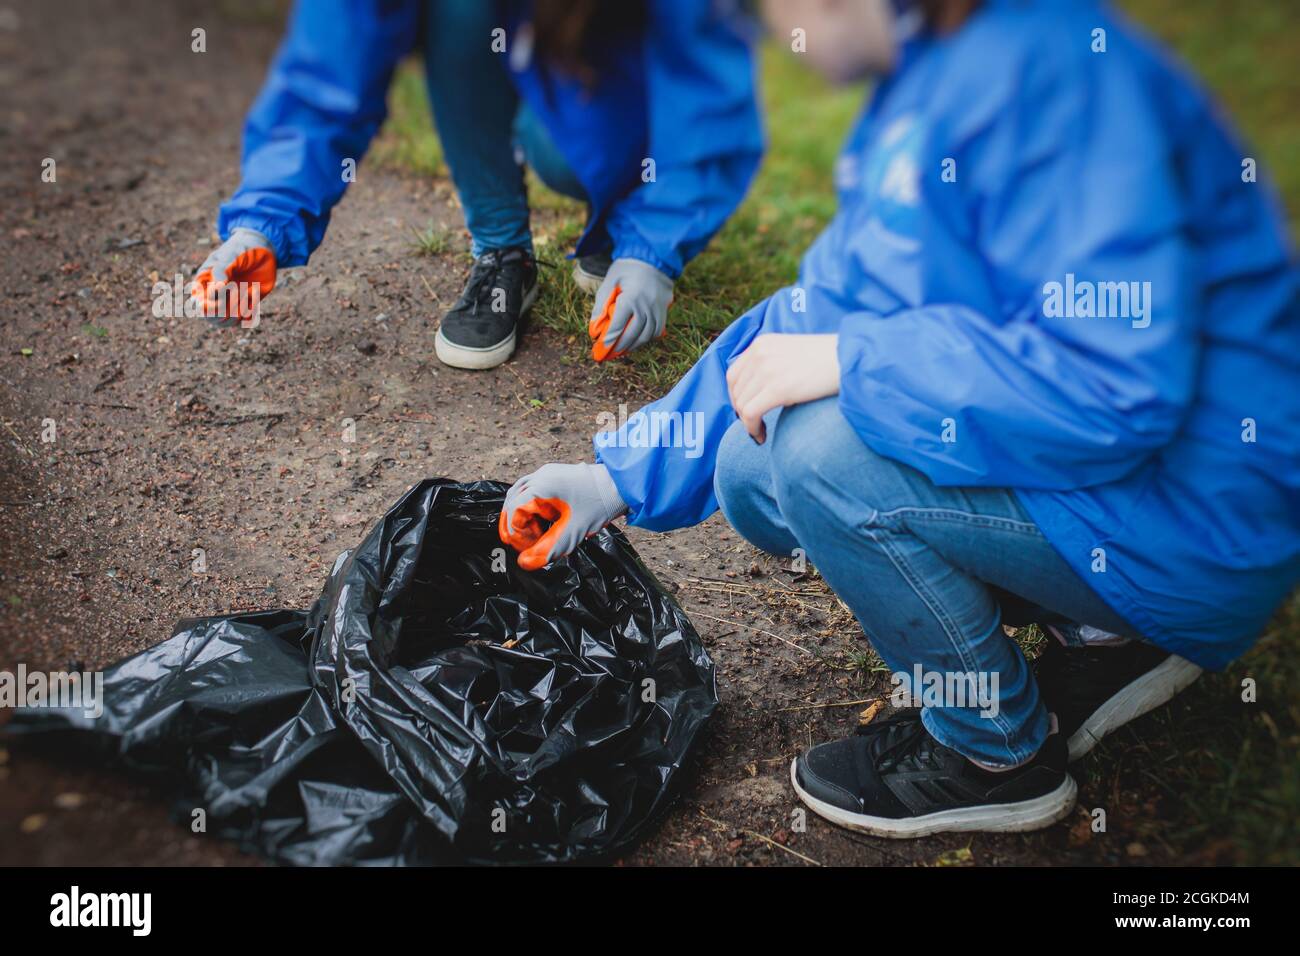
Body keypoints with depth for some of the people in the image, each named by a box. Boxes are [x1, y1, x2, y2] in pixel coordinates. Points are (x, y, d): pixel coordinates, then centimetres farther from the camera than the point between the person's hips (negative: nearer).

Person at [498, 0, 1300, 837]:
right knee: (751, 472, 3)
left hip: (1204, 514, -9)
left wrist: (848, 360, -23)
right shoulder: (931, 78, 6)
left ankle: (1003, 754, 1)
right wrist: (623, 476, 8)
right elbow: (813, 322, 10)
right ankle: (1102, 635, 13)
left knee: (822, 451, -25)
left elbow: (1119, 387, -31)